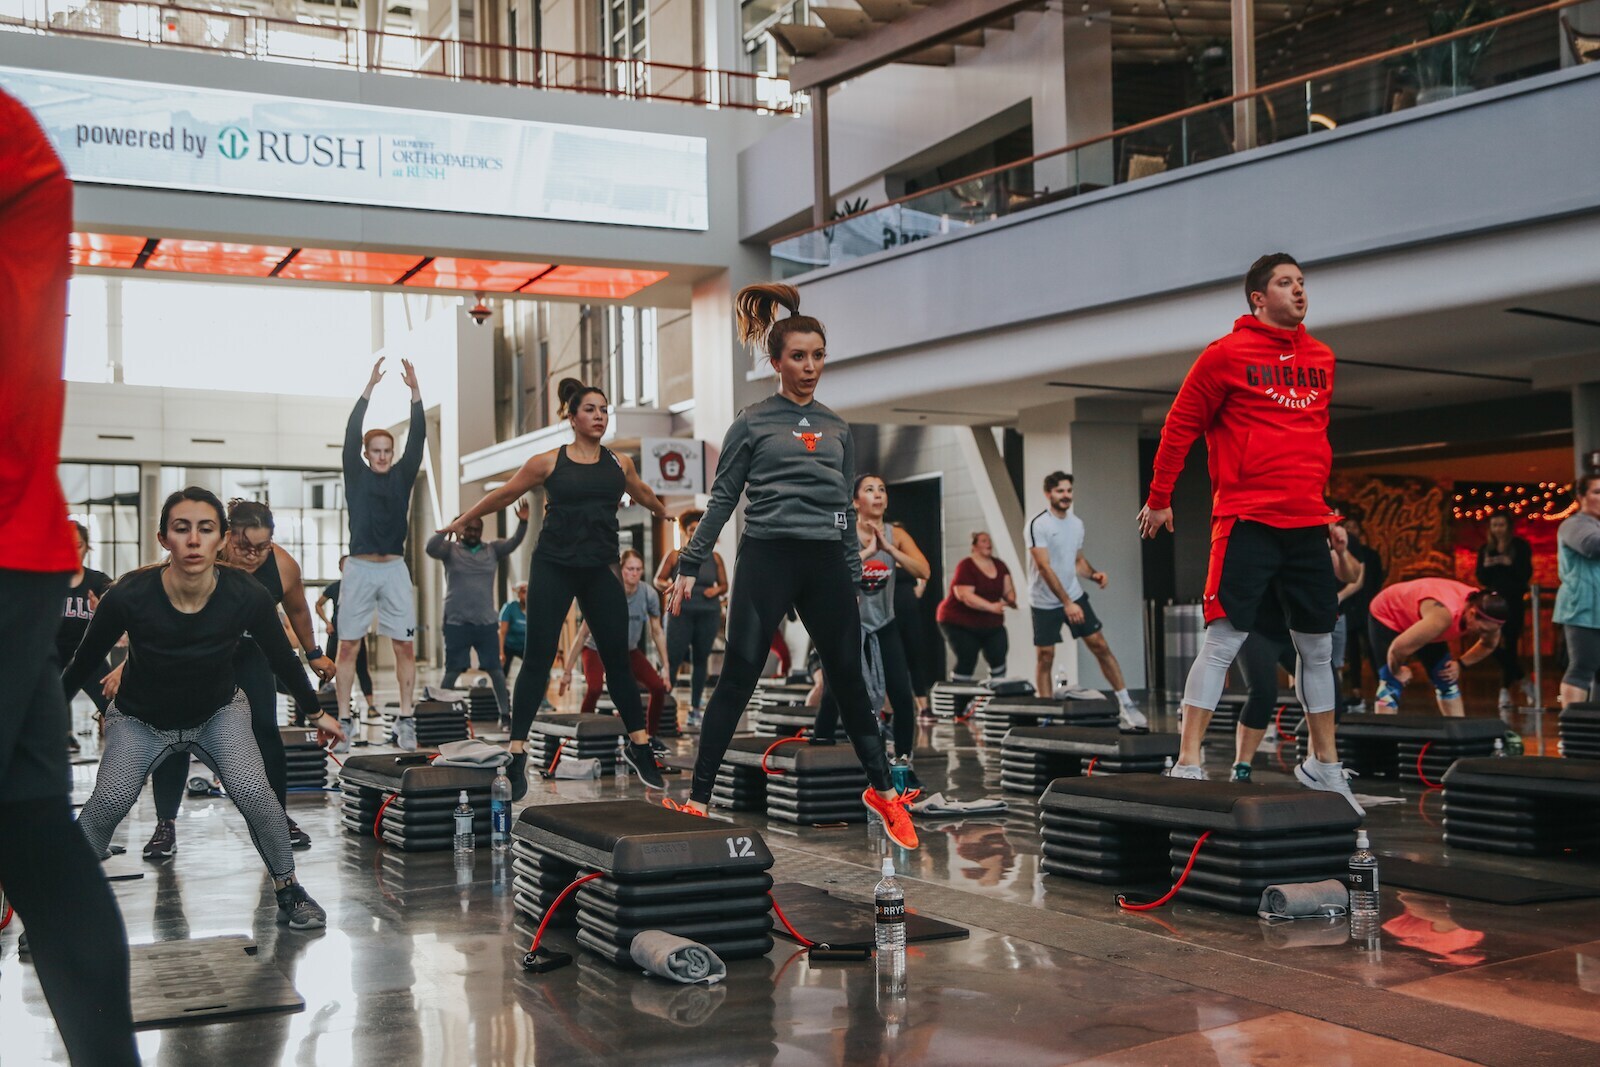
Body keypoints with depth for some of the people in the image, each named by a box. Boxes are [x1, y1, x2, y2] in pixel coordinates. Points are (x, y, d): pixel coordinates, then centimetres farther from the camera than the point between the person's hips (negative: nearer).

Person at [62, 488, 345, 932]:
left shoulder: (247, 596, -26)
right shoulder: (128, 597, -30)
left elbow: (282, 658, -7)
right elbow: (84, 662, -10)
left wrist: (316, 712, 6)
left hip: (220, 712, 1)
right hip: (139, 719, 0)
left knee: (253, 792, -21)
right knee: (109, 801, -23)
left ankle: (288, 890, 0)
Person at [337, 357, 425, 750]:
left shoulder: (402, 476, 8)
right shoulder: (356, 476, 4)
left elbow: (417, 438, 0)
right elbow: (350, 435, -7)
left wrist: (415, 391, -9)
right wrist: (369, 389, -13)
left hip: (394, 570, 2)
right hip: (359, 569, -1)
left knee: (405, 646, -2)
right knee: (348, 646, 0)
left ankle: (405, 721, 3)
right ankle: (343, 720, 6)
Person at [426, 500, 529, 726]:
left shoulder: (492, 550, 10)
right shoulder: (451, 549, 3)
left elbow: (513, 542, -3)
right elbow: (430, 548, -13)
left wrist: (522, 523, -21)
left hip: (487, 622, 2)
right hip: (456, 622, -2)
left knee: (496, 669, 1)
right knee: (452, 671, 2)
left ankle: (505, 713, 4)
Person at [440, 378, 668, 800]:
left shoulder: (620, 464, 6)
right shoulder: (549, 462, -2)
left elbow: (644, 494, 28)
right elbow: (502, 495, 9)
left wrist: (666, 514, 45)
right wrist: (462, 521, 18)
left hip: (600, 570, 2)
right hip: (552, 567, -2)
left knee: (617, 658, 5)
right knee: (538, 659, -2)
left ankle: (639, 746, 18)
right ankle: (518, 754, 6)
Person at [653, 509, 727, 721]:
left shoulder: (715, 558, 9)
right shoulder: (675, 556, 4)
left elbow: (724, 585, 15)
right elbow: (658, 581, 5)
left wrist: (716, 590, -7)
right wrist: (669, 586, -17)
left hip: (708, 614, 2)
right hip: (681, 612, -2)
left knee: (701, 659, 6)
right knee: (673, 658, -9)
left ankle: (695, 707, 12)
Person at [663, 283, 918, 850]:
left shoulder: (837, 429, 15)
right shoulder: (752, 423, 4)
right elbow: (721, 500, 3)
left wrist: (855, 576, 16)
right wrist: (689, 566, -2)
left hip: (827, 566, 4)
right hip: (767, 559, -3)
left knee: (849, 678, 9)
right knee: (737, 681, -3)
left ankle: (883, 791, 22)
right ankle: (698, 800, 2)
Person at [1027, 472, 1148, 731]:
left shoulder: (1076, 523, 4)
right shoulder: (1038, 525, -16)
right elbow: (1044, 567, -22)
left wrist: (1093, 574, -6)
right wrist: (1067, 603, -27)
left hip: (1075, 596, 5)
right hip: (1045, 603, -5)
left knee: (1101, 646, 0)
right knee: (1044, 658, 0)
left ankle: (1126, 705, 5)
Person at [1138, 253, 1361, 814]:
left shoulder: (1321, 358, 14)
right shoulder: (1226, 355, -4)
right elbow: (1180, 426, 0)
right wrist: (1159, 498, 2)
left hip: (1306, 522, 6)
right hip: (1246, 520, -6)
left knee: (1318, 648, 12)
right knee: (1223, 641, -9)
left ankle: (1323, 765, 25)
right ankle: (1187, 765, -5)